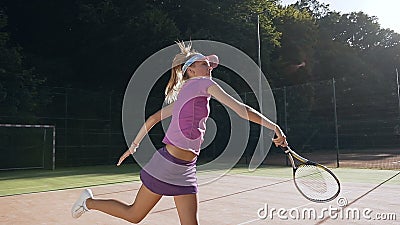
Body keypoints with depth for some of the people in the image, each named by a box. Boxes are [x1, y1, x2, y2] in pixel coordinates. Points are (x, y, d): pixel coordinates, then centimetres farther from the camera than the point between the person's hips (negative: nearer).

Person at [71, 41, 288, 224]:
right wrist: (275, 127, -12)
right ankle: (89, 201, 34)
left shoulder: (185, 93, 17)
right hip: (168, 164, -9)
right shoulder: (203, 84, -8)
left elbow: (153, 118, 19)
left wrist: (134, 145, 23)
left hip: (185, 170, 9)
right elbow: (241, 109, -16)